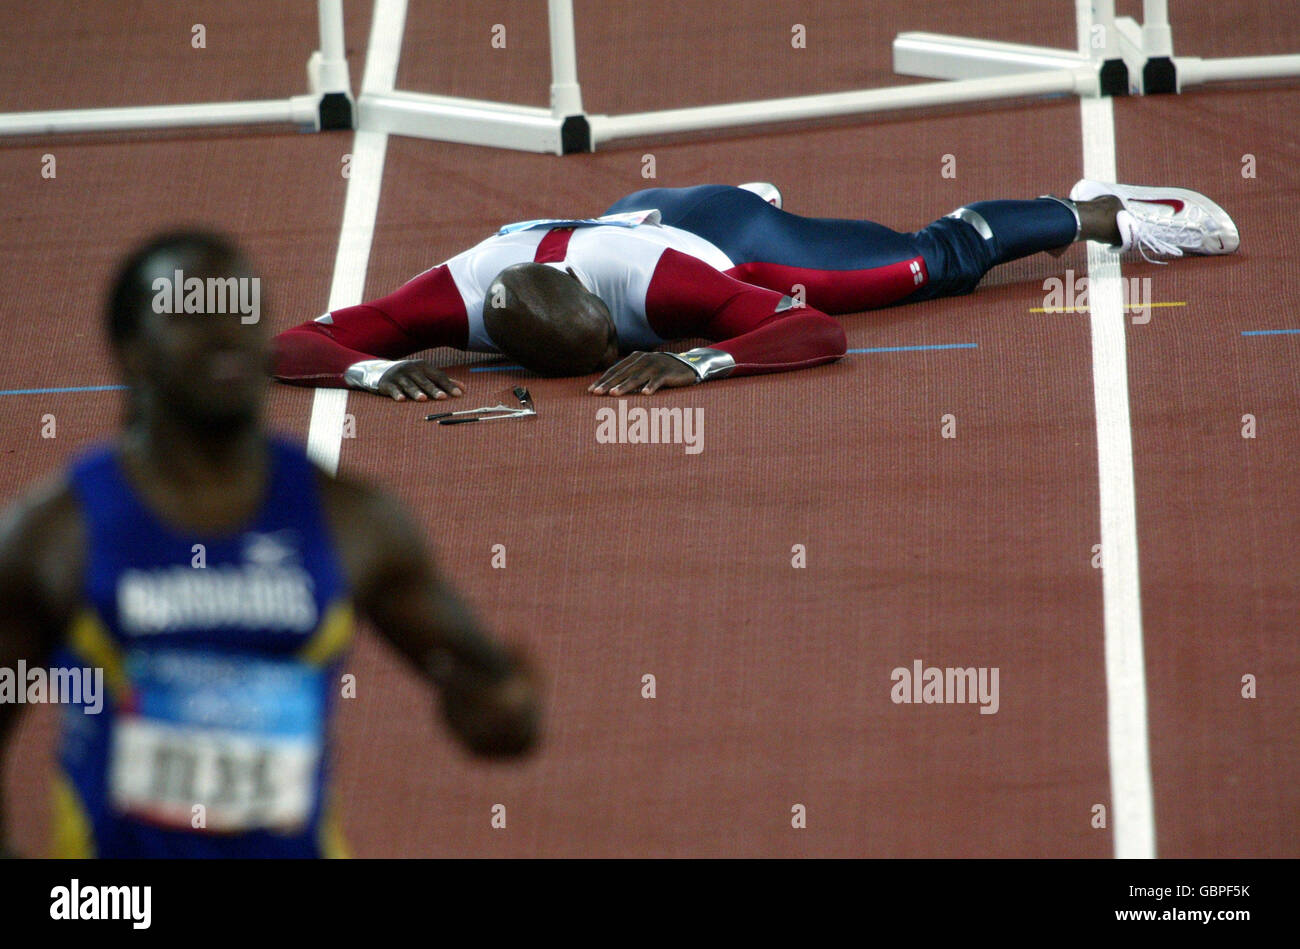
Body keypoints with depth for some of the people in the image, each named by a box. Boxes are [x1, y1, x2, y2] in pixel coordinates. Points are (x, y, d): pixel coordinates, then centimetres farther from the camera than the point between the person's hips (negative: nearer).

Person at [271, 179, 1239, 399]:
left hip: (718, 235, -3)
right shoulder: (460, 292, -40)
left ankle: (1094, 212, 39)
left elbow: (820, 334, -47)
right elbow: (293, 345, -40)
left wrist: (699, 363, -60)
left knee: (939, 260, 15)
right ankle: (753, 195, 74)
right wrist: (377, 371, -59)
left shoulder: (657, 281, -46)